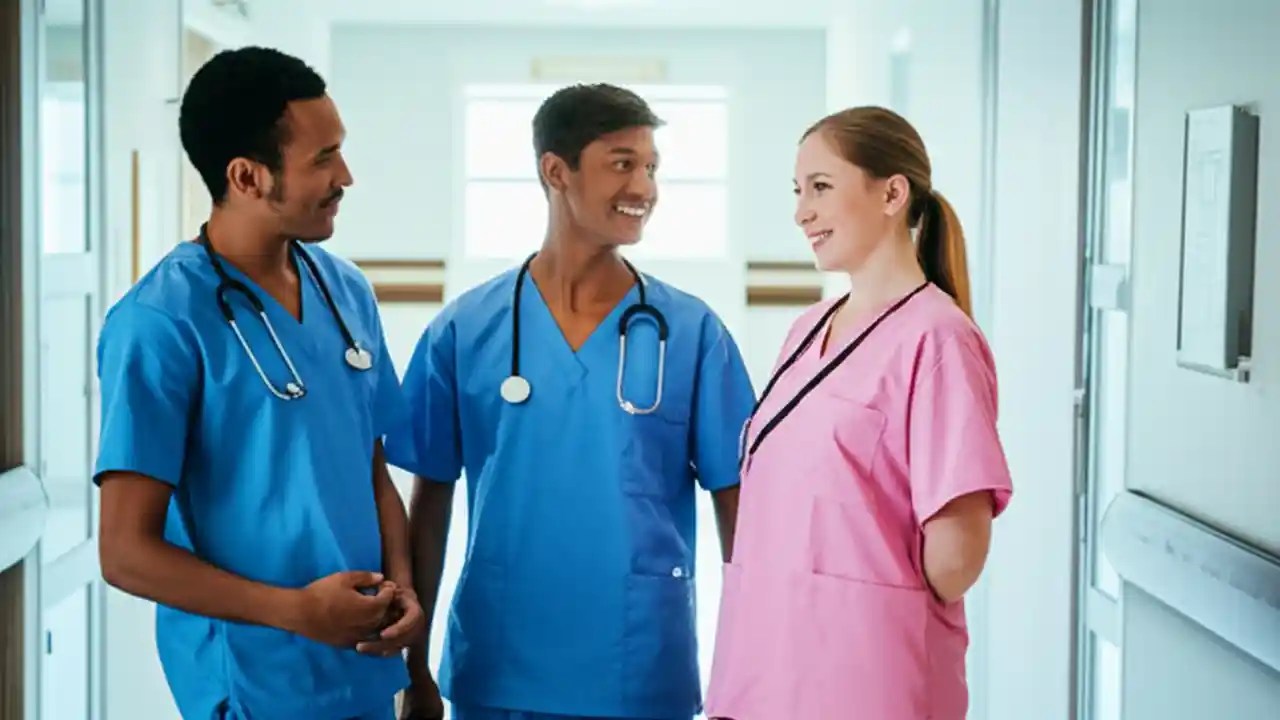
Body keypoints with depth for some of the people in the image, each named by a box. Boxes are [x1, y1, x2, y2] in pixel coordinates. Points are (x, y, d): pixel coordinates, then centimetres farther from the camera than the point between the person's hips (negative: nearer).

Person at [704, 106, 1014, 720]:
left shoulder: (933, 338, -14)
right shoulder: (809, 330, 10)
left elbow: (957, 553, -17)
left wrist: (896, 616, 0)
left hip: (863, 665, -7)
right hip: (772, 655, 7)